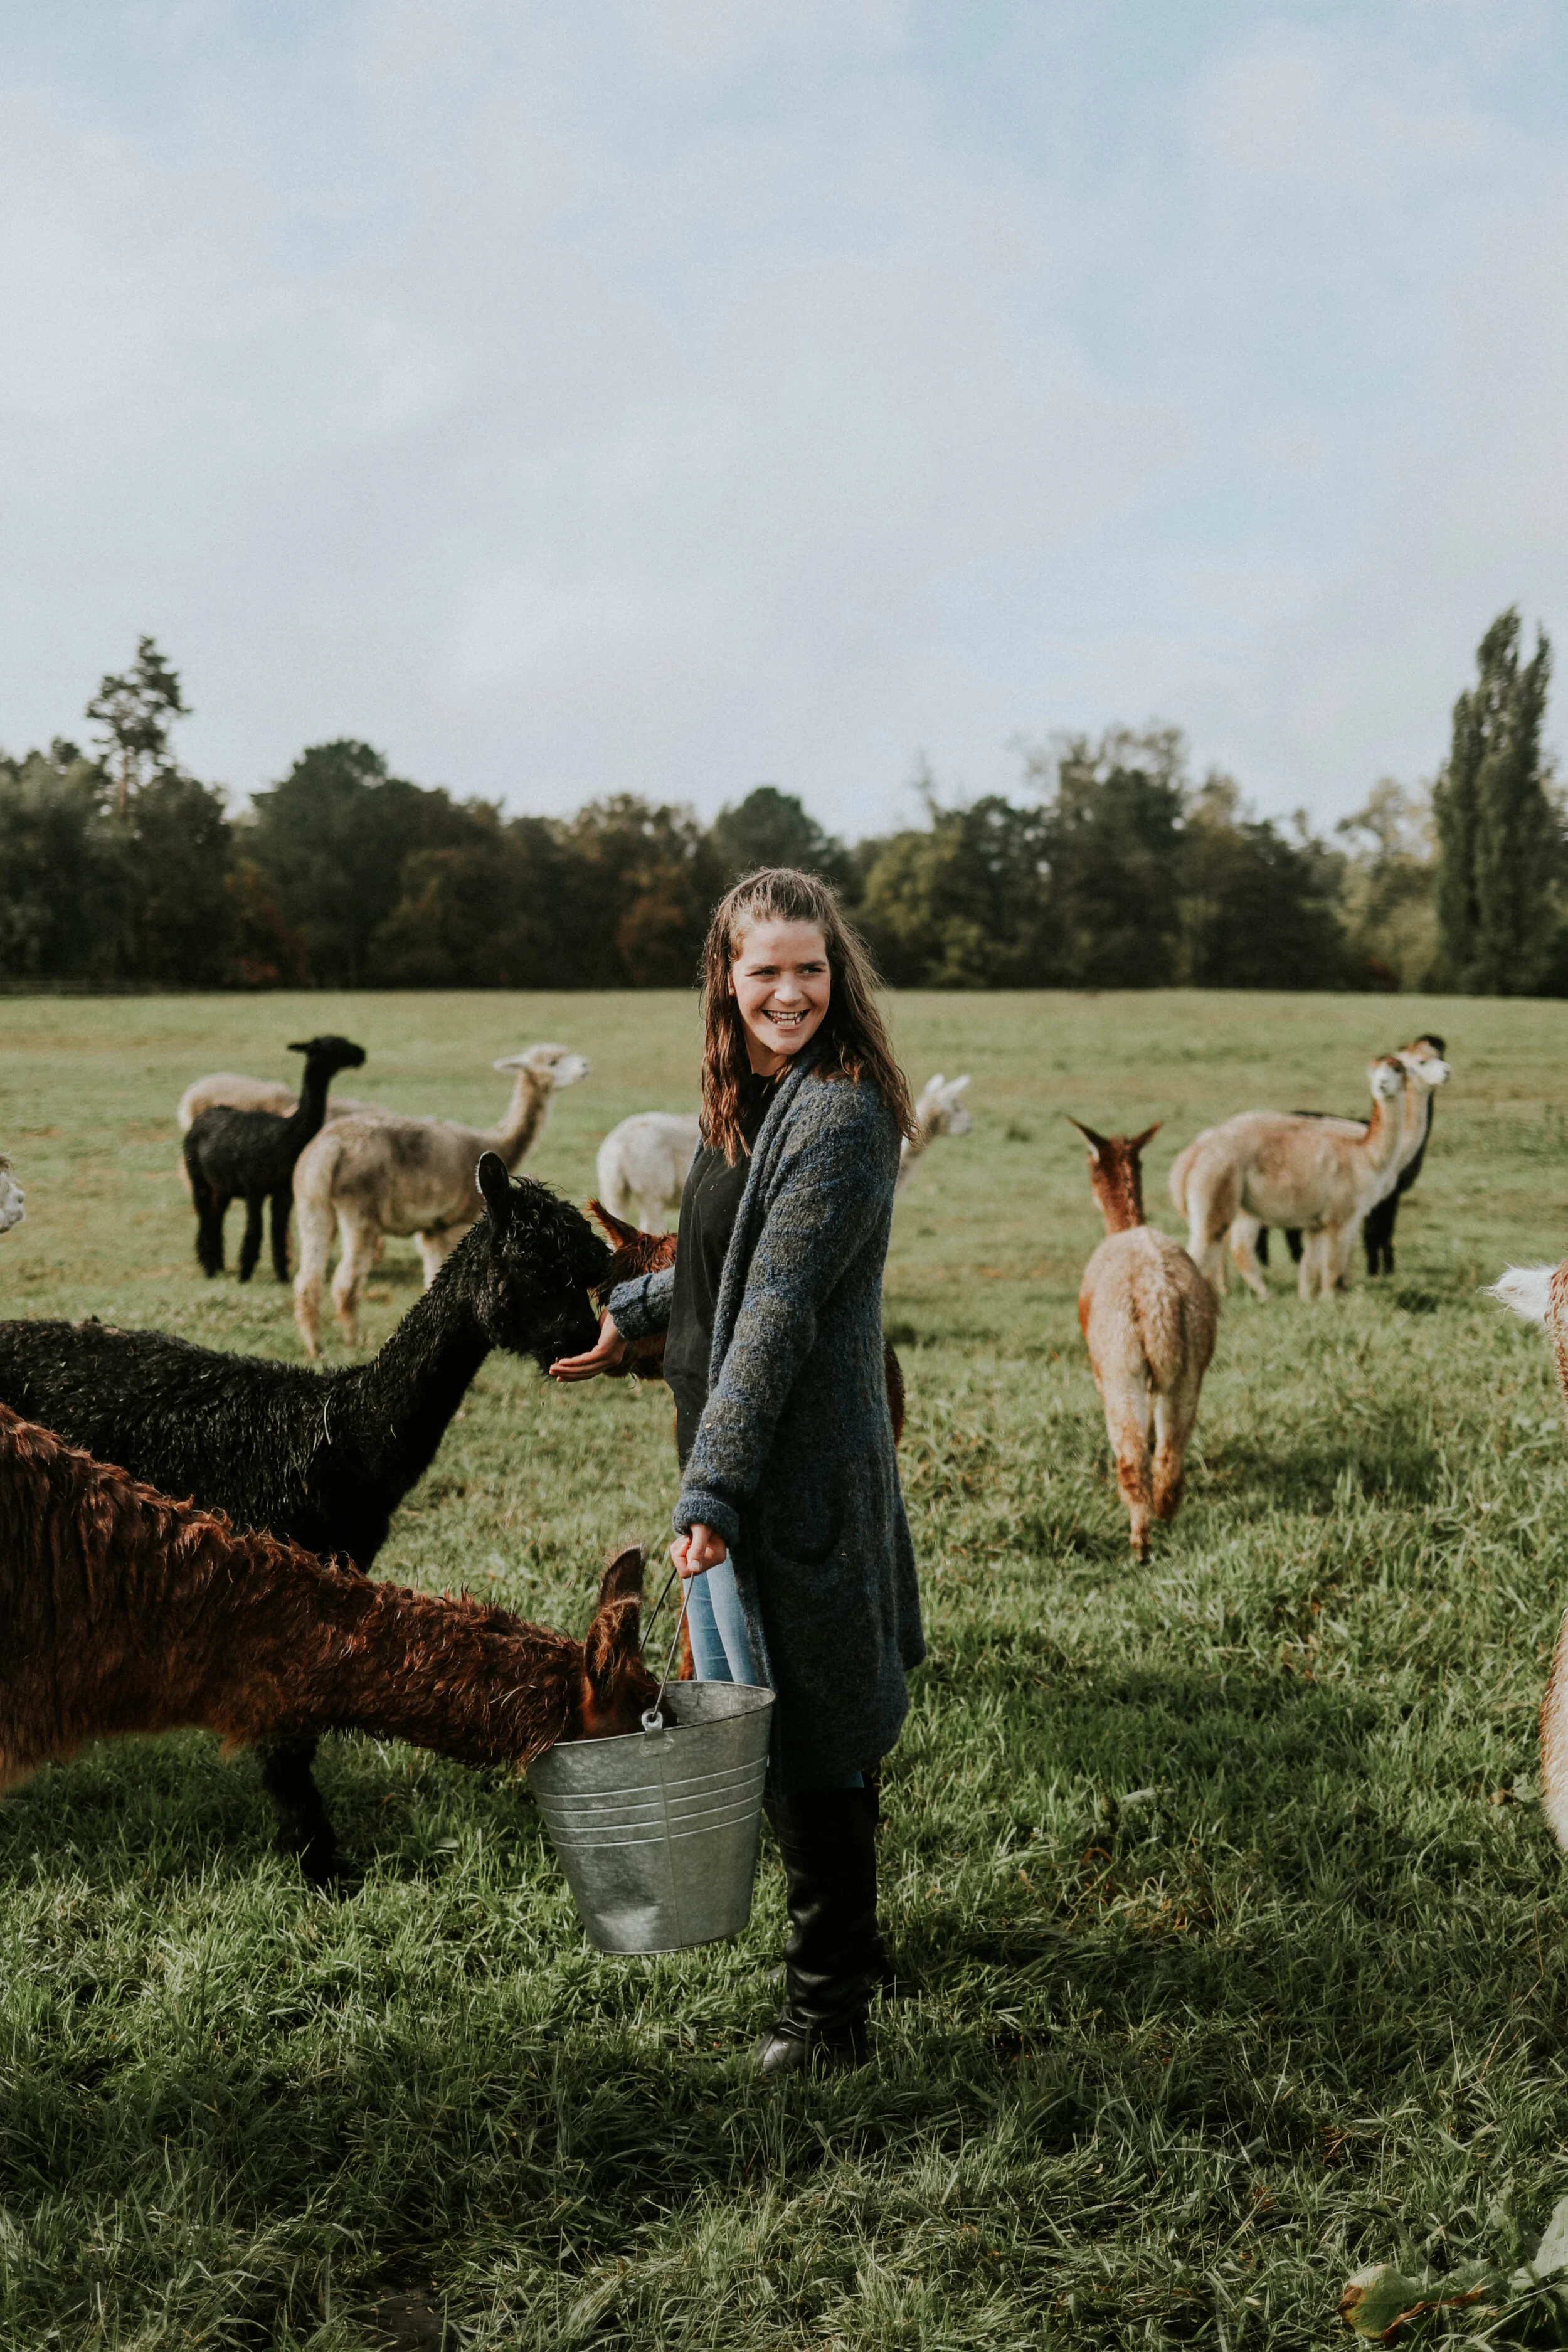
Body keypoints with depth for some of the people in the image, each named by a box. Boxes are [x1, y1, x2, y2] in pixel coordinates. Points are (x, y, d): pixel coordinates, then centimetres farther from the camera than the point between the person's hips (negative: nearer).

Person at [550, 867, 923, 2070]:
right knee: (788, 1725, 21)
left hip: (799, 1470, -9)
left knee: (809, 1738, 1)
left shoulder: (839, 1117, -17)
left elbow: (778, 1314, -23)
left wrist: (710, 1493, -25)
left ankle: (828, 2004, 16)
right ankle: (848, 1945, 39)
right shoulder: (751, 1101, 11)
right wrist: (634, 1314, 38)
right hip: (742, 1460, 9)